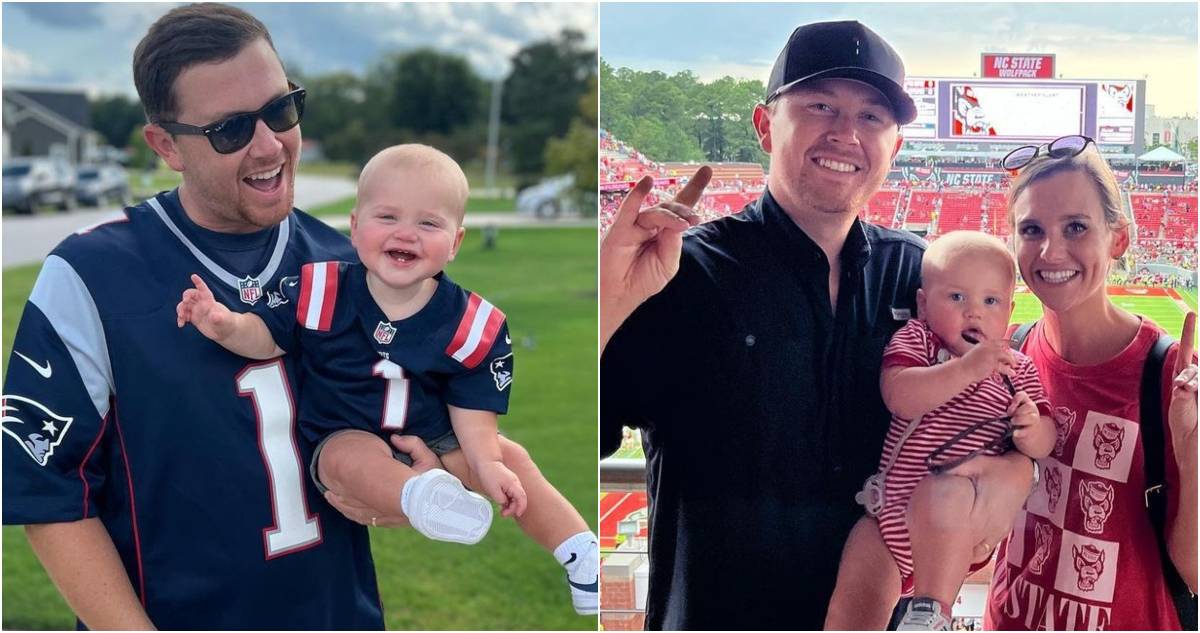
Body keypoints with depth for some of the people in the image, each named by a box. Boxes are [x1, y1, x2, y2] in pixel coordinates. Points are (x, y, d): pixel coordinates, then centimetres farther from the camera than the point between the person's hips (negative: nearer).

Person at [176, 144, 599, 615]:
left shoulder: (470, 324, -10)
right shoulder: (321, 292, -9)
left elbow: (472, 408, -6)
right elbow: (267, 337, 0)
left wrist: (487, 462, -21)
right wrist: (227, 325, -21)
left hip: (435, 442, 2)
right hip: (344, 438, -2)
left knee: (513, 462, -12)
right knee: (358, 455, -35)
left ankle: (581, 555, -6)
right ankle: (420, 496, -62)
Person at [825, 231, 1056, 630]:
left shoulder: (1017, 371, 10)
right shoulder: (916, 339, 5)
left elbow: (1045, 444, 8)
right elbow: (899, 396, -15)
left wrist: (1034, 431, -16)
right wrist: (966, 369, -25)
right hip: (891, 508, 2)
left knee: (936, 495, -37)